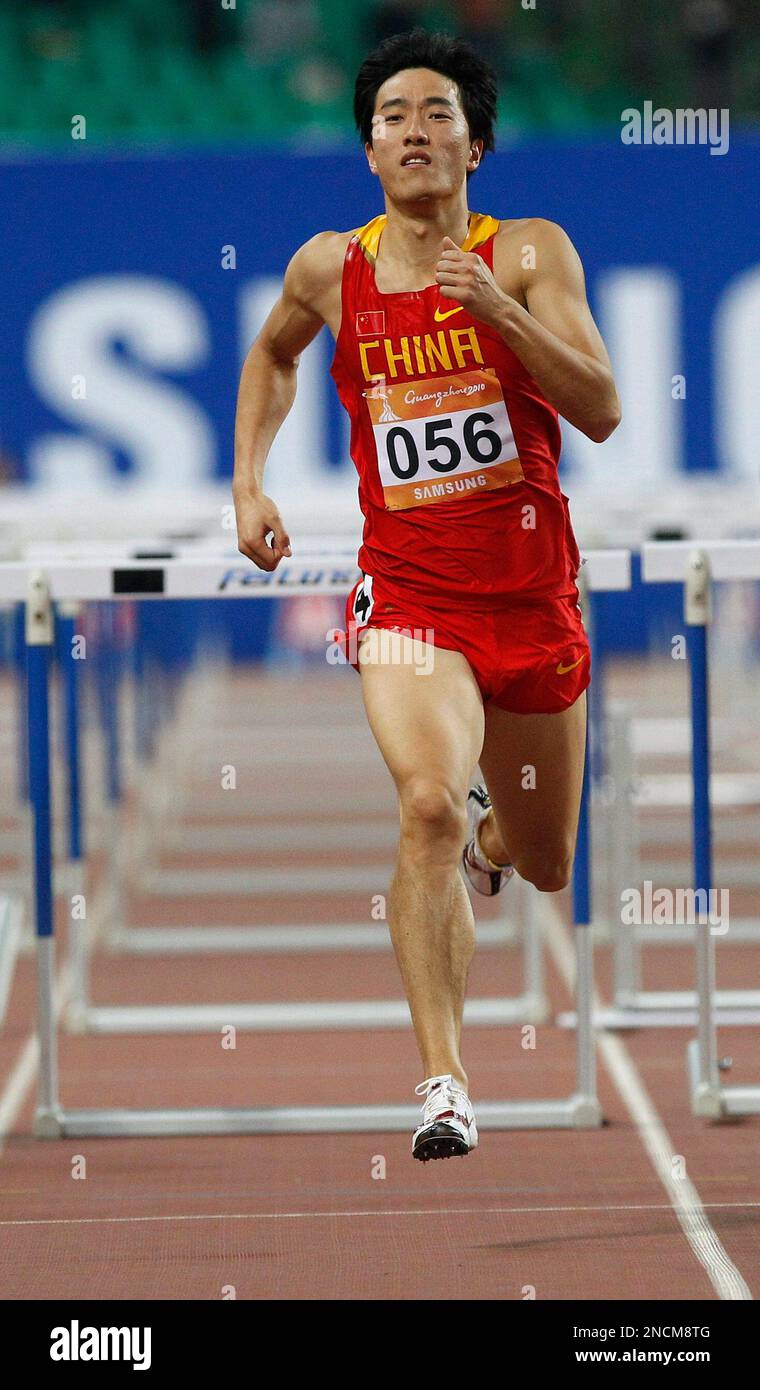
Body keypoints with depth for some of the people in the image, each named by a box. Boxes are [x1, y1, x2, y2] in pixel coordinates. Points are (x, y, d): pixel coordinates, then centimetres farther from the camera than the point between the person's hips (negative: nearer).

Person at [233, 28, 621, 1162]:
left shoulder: (529, 254, -5)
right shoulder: (330, 269, 0)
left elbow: (602, 411, -15)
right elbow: (272, 356, 24)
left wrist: (499, 311, -27)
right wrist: (248, 481, 13)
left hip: (532, 596, 1)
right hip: (408, 596, -1)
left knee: (547, 864, 16)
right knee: (427, 805, -27)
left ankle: (487, 833, 55)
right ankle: (444, 1080, -25)